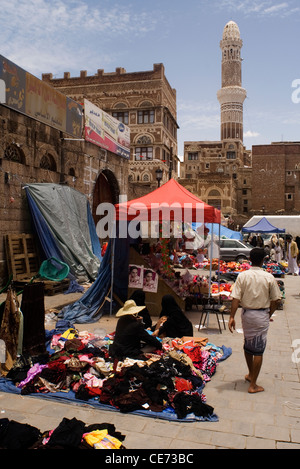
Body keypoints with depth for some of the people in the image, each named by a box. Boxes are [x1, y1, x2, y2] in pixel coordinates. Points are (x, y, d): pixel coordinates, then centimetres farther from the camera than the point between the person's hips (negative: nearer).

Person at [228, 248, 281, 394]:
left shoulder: (242, 276, -8)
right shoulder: (269, 277, -10)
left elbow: (236, 298, -11)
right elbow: (275, 300, -4)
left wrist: (232, 317, -8)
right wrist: (269, 315, 10)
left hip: (247, 314, 2)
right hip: (262, 315, -2)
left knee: (247, 345, 21)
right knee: (258, 350, 5)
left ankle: (251, 375, 40)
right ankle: (253, 384, 10)